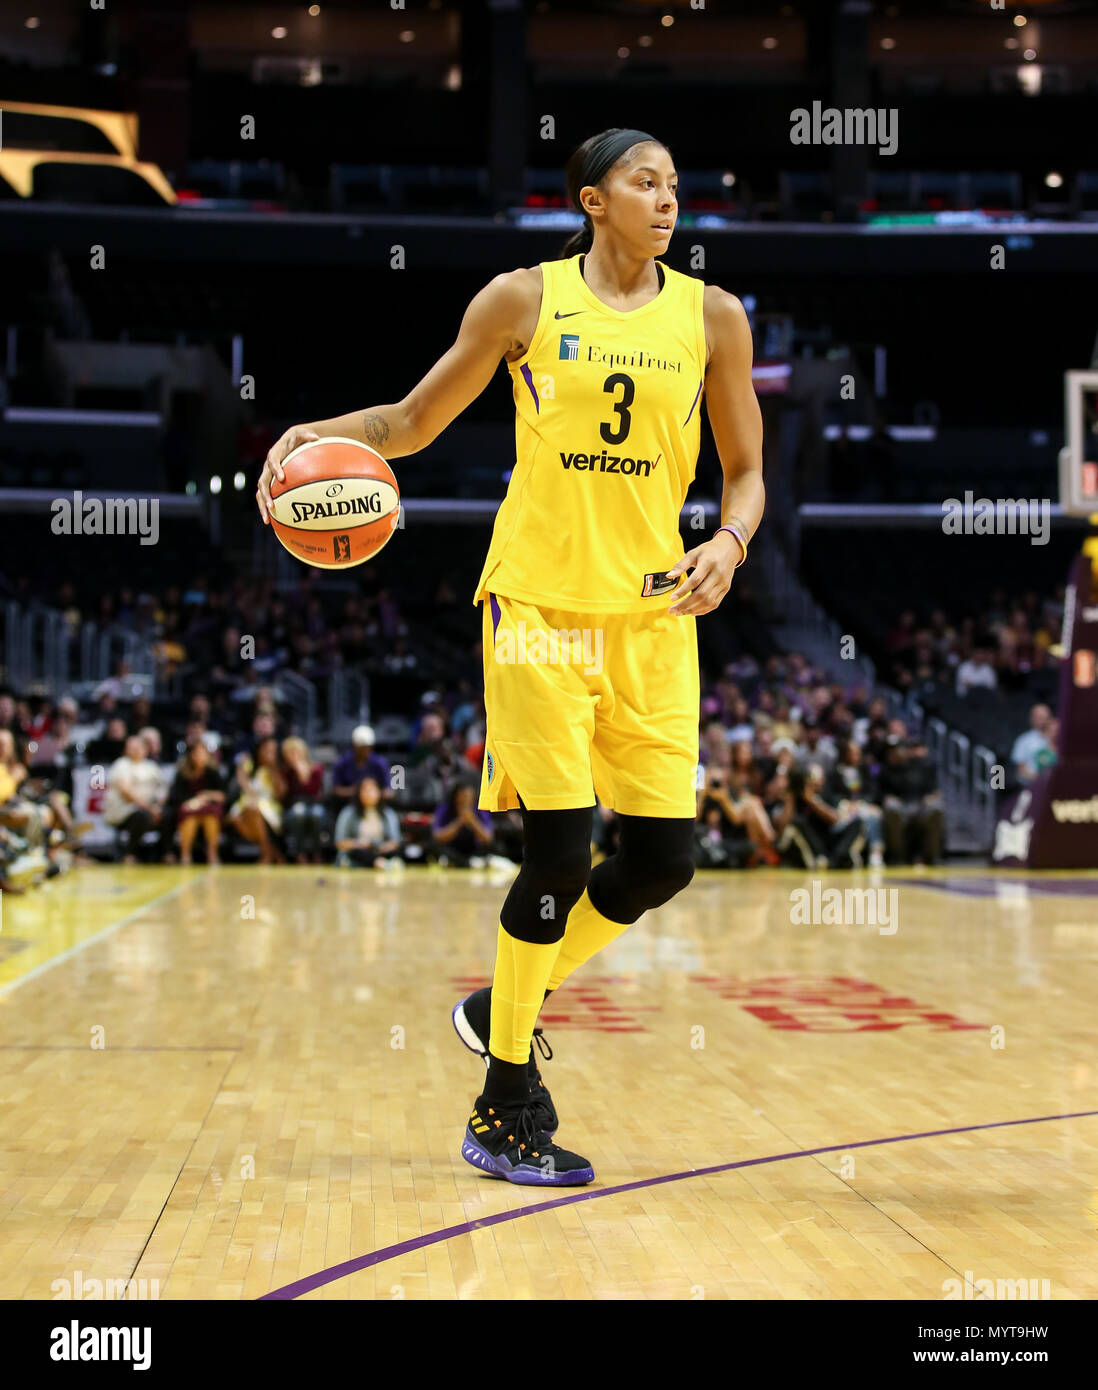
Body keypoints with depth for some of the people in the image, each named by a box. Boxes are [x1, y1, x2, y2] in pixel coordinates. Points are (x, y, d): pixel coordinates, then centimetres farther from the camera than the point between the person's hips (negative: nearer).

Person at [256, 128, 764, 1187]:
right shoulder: (524, 300, 1)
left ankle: (506, 1003, 26)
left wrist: (728, 543, -11)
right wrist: (318, 432, -8)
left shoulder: (710, 317, 6)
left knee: (664, 858, 0)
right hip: (538, 603, -3)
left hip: (652, 616, 4)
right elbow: (414, 423, 10)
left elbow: (745, 472, 10)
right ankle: (504, 1107, 8)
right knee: (560, 854, -8)